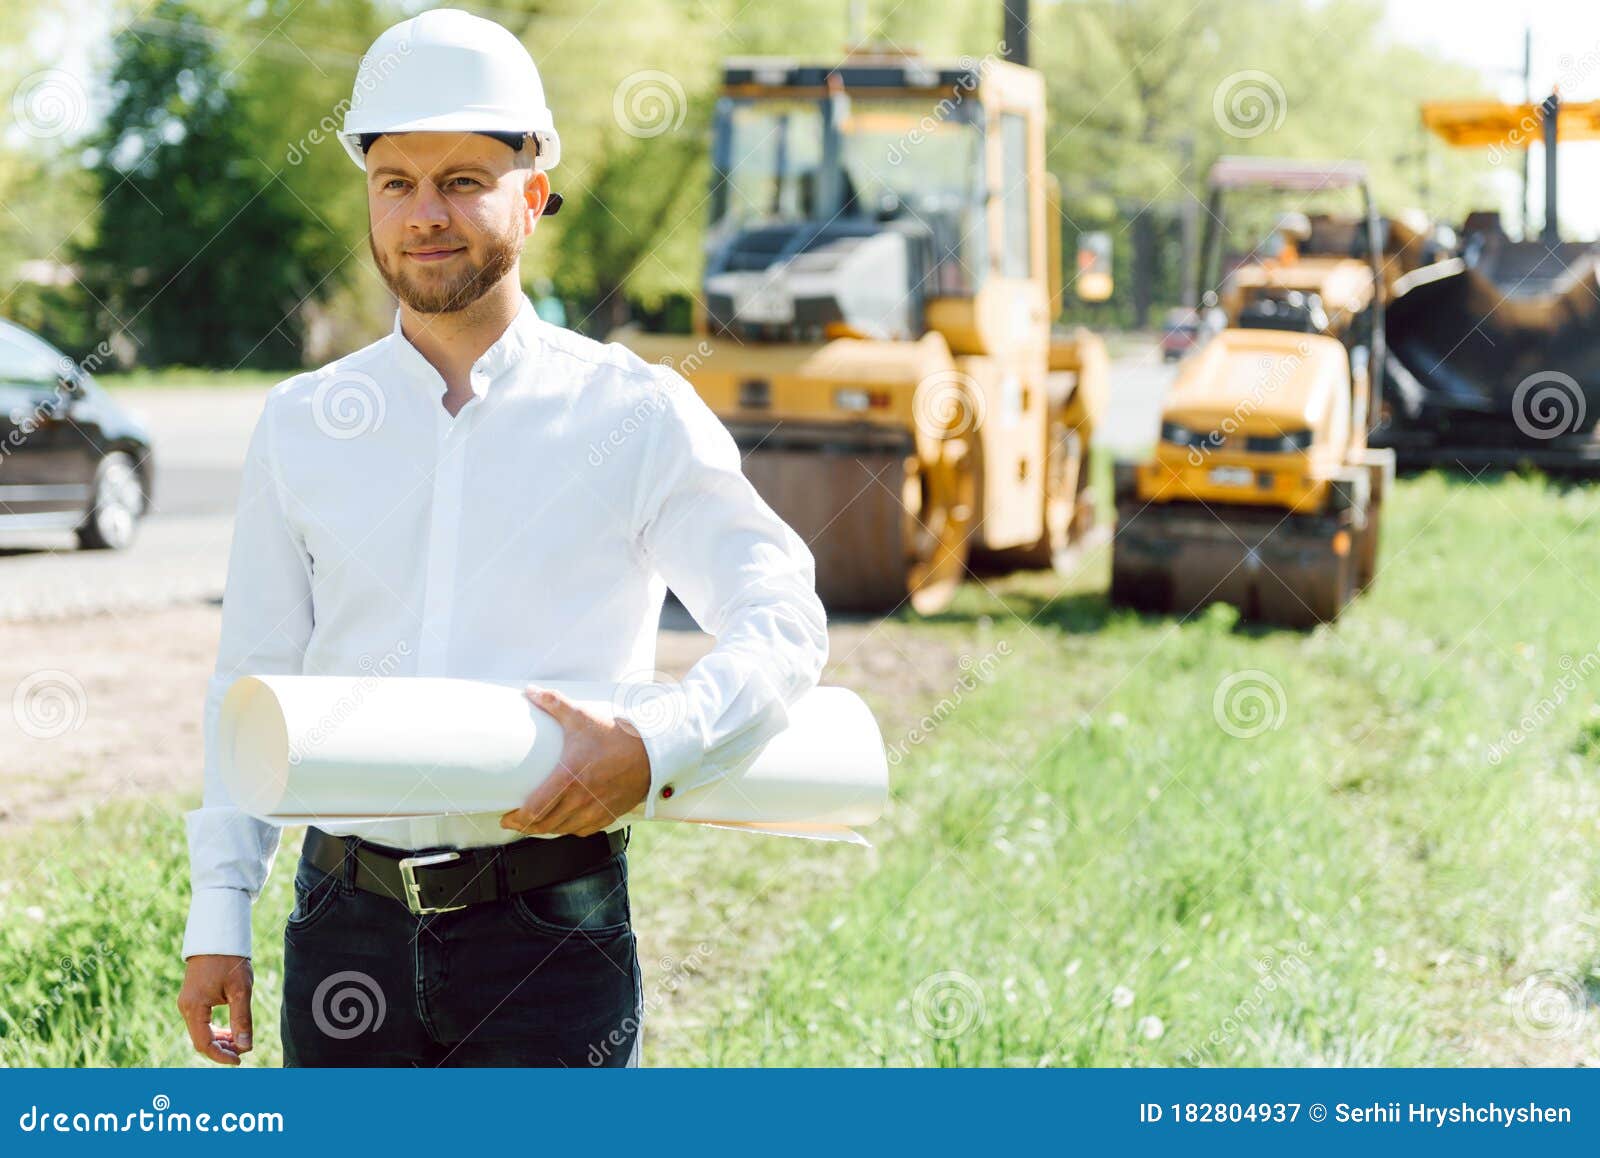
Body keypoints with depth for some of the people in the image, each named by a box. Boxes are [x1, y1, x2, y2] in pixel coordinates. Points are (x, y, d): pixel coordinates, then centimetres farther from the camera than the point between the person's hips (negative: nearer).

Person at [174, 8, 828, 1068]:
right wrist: (219, 918, 6)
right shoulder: (301, 425, 10)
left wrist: (655, 746, -21)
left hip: (553, 936, -3)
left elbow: (784, 623, -4)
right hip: (349, 929, 3)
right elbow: (250, 689, 12)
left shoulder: (637, 415, 2)